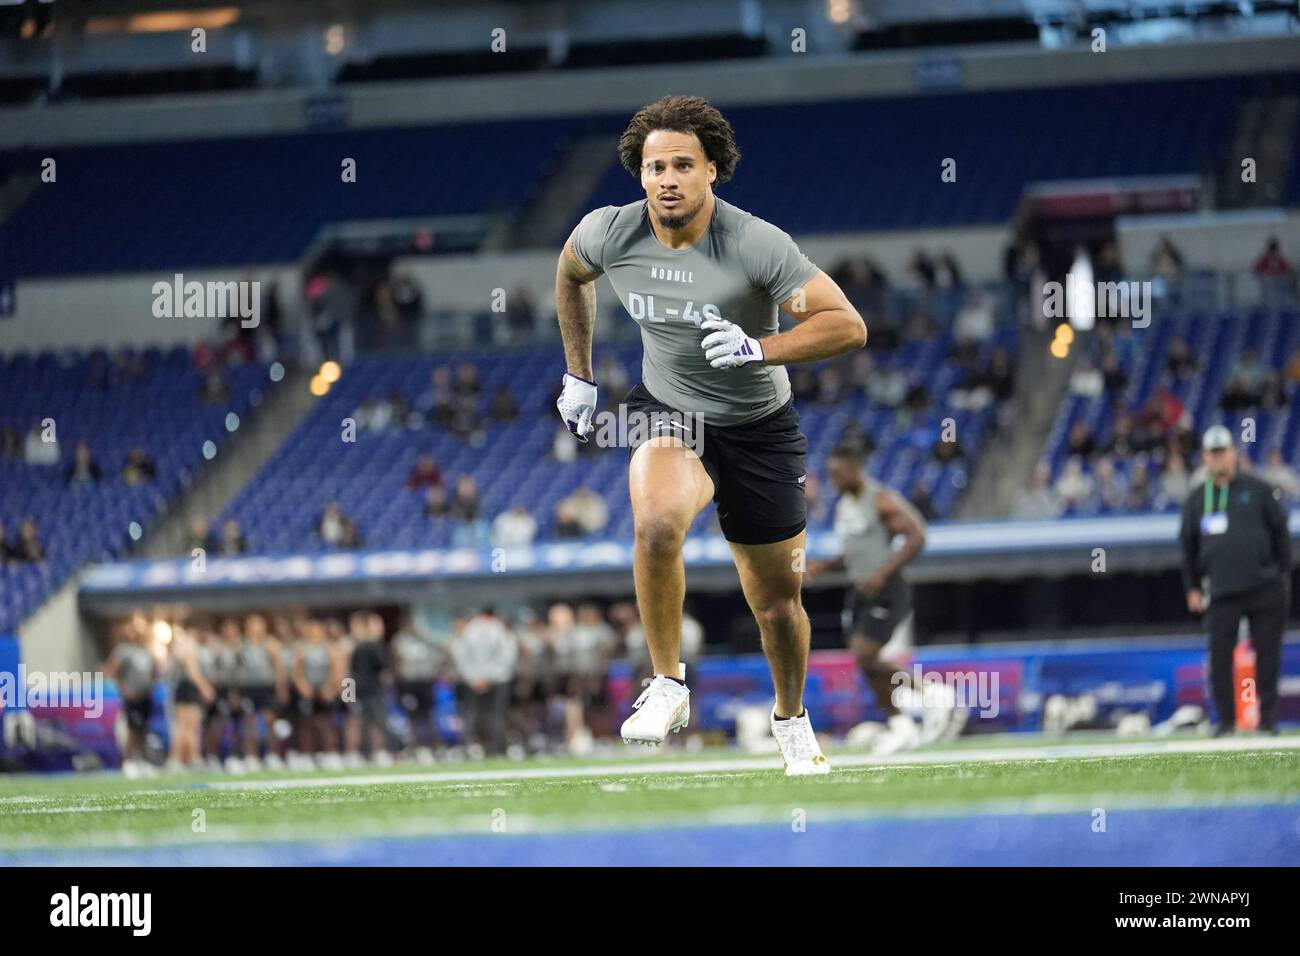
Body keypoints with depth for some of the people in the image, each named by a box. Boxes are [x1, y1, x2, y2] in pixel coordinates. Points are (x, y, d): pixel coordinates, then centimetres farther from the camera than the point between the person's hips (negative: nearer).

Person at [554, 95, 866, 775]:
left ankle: (791, 718, 38)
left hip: (759, 429, -1)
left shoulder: (756, 245, -24)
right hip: (666, 412, 1)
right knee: (656, 524, -33)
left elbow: (847, 325, -24)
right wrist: (578, 374, 16)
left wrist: (758, 349, -38)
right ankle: (668, 687, -17)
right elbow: (569, 273, 13)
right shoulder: (607, 234, -12)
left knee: (777, 598, 9)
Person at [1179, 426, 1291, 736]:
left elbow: (1281, 533, 7)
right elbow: (1188, 545, 15)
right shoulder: (1196, 498, 10)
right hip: (1220, 592, 1)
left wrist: (1284, 576, 3)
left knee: (1267, 654, 1)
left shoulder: (1259, 490, 5)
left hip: (1265, 591, -1)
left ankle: (1268, 717, 8)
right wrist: (1192, 588, 11)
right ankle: (1225, 719, 4)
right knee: (1220, 655, -4)